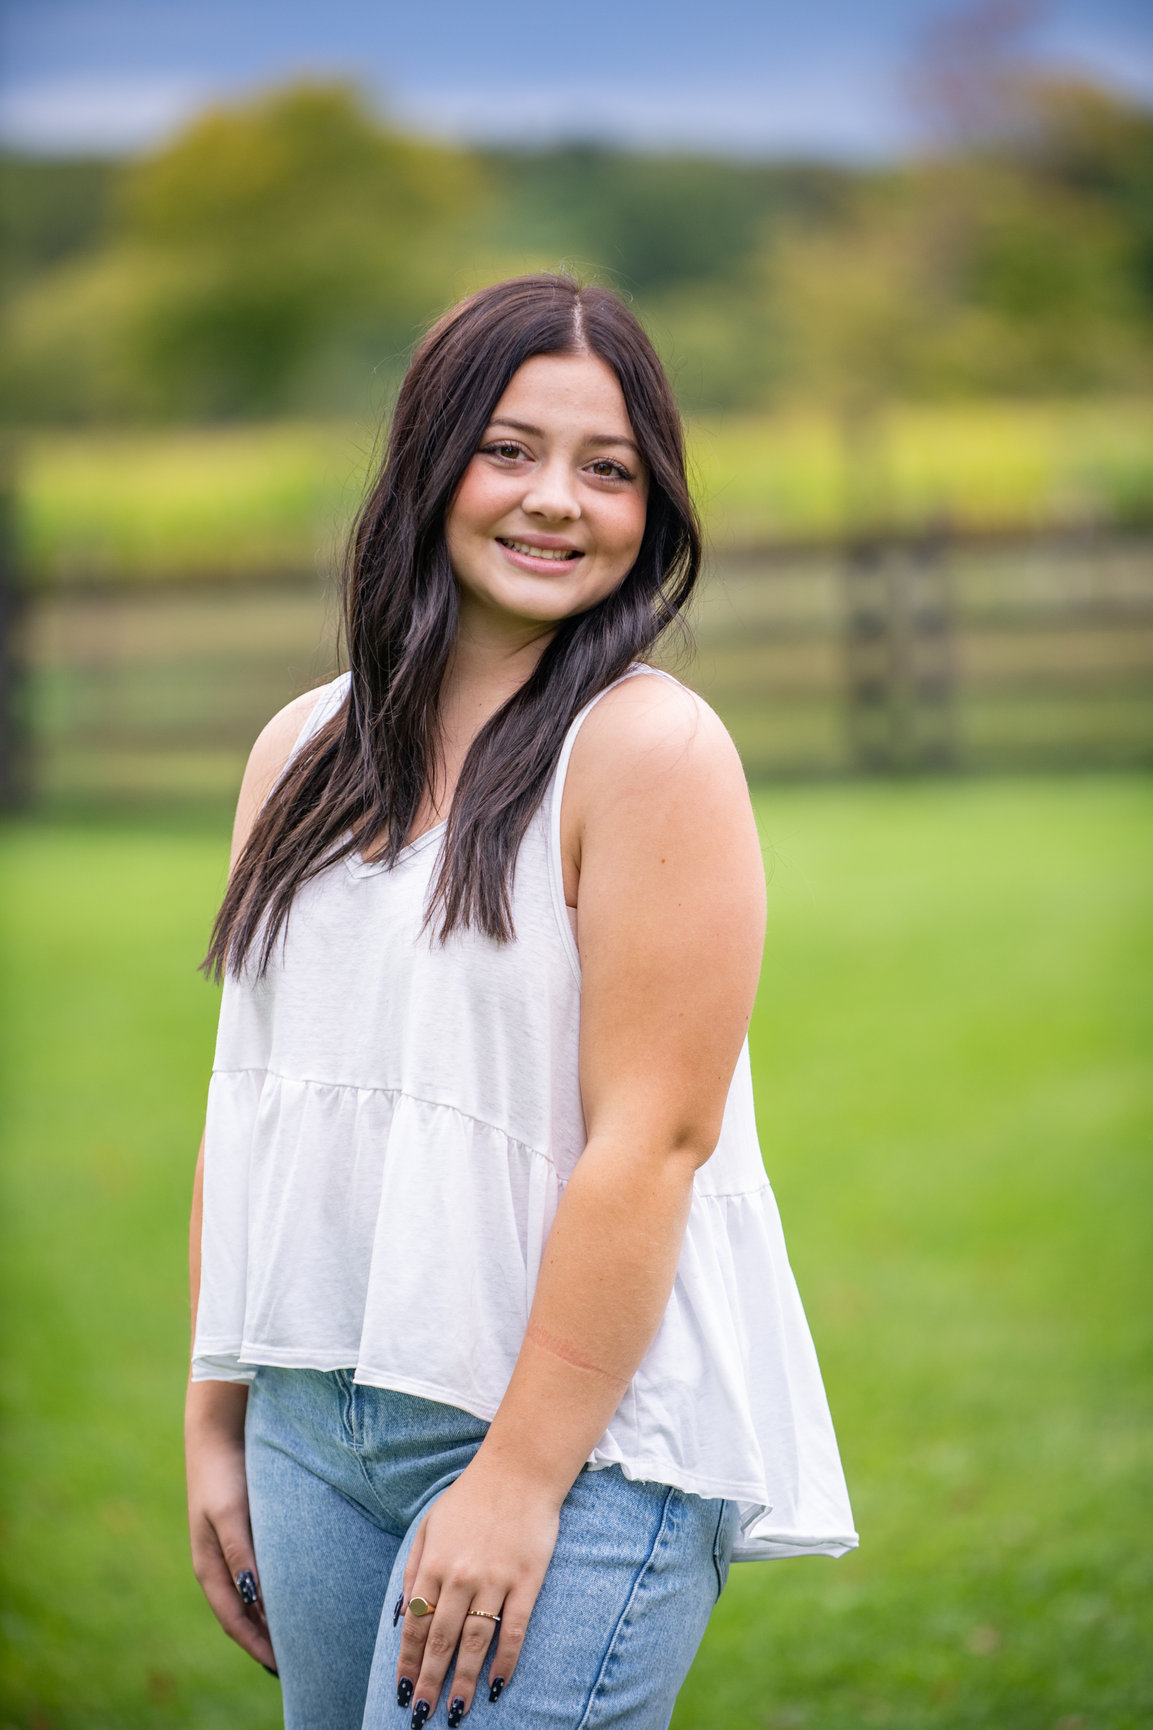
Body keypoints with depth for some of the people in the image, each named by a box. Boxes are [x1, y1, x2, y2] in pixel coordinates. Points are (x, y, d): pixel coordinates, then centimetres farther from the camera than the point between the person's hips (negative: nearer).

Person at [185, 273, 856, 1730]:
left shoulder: (650, 751, -10)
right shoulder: (301, 749, 10)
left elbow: (651, 1141, -15)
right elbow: (253, 1105, 14)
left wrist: (522, 1476, -17)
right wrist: (215, 1419, 13)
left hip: (581, 1443, -6)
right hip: (313, 1427, 6)